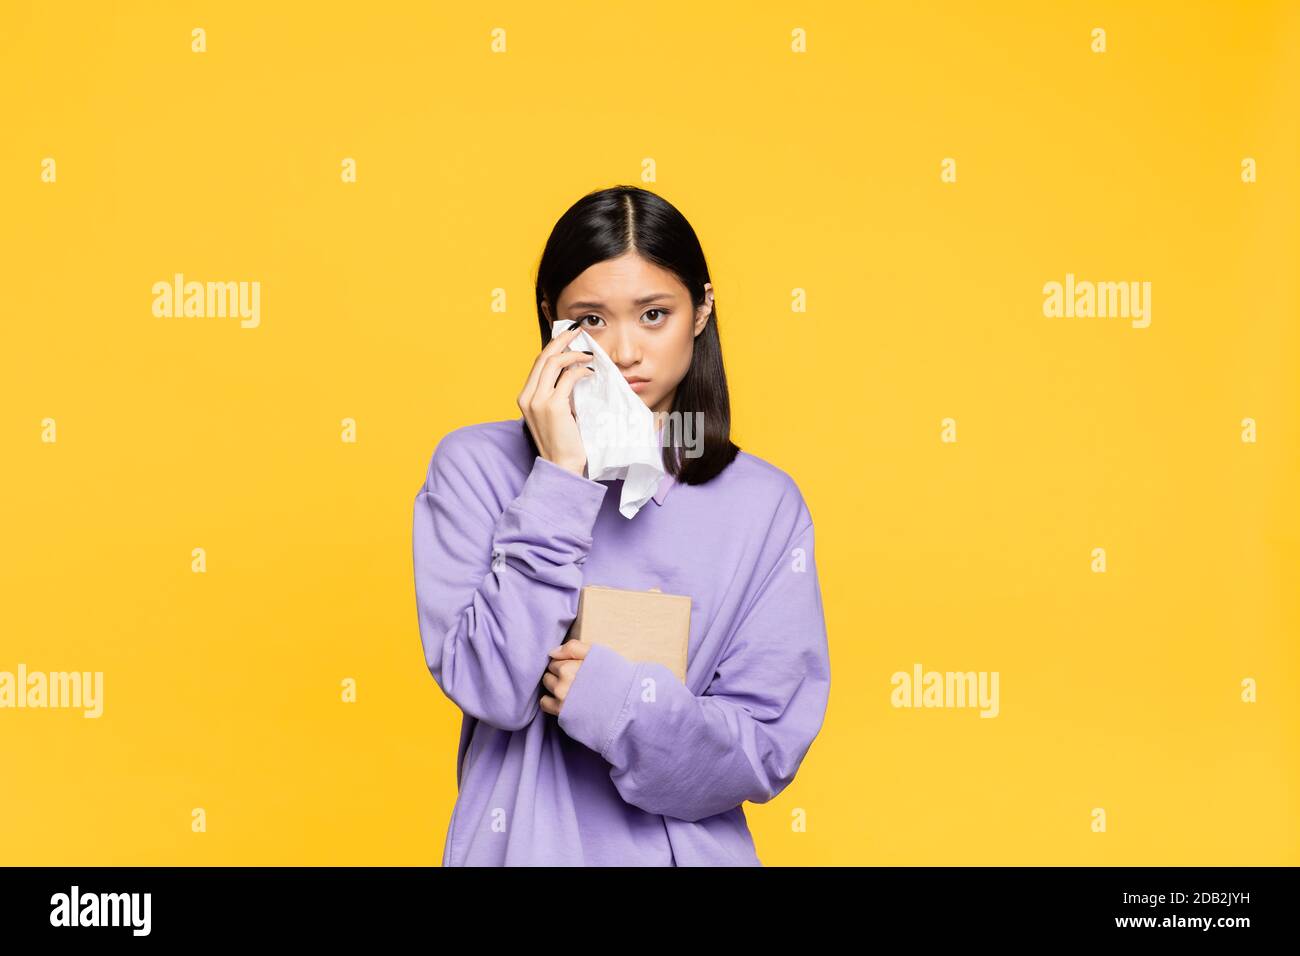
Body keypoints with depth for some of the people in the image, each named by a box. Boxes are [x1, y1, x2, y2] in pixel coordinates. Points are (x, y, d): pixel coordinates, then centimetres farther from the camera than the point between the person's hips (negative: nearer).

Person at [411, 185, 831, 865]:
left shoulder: (764, 503, -7)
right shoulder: (474, 465, -10)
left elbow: (771, 749, -8)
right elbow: (492, 688, -18)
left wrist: (618, 700, -23)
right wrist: (561, 479, -20)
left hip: (688, 847, 1)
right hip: (523, 842, 0)